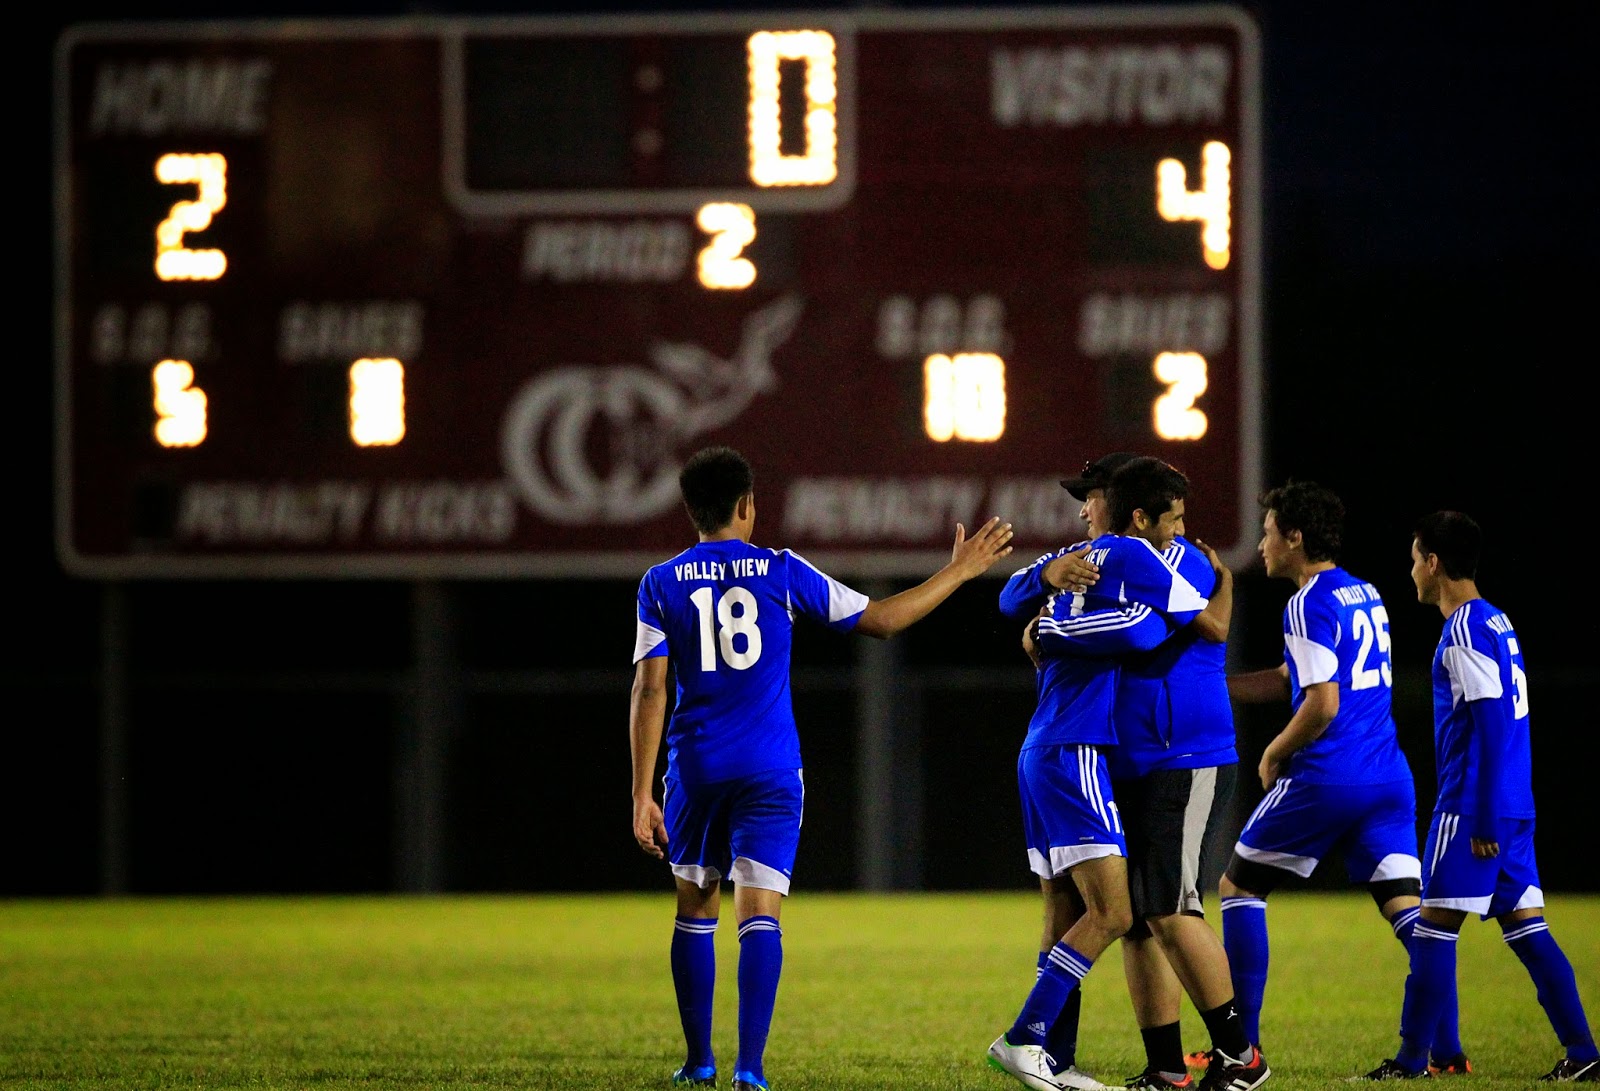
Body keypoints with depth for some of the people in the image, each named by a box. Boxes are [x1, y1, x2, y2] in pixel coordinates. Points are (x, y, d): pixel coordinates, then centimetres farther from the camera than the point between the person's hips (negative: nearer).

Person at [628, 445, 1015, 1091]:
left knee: (696, 910, 16)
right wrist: (959, 572, 16)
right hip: (769, 771, -1)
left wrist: (642, 795, -3)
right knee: (759, 914, -5)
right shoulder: (782, 572, 0)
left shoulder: (662, 584, 1)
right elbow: (879, 621, 4)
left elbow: (649, 690, -4)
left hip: (695, 770, 1)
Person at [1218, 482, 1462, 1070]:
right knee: (1407, 907, 3)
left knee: (1238, 886, 9)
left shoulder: (1309, 606, -11)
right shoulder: (1365, 594, 17)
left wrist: (1273, 753, -2)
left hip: (1327, 779, -7)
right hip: (1389, 776, 7)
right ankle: (1448, 1050, -10)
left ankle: (1241, 1044, 8)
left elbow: (1321, 705, -19)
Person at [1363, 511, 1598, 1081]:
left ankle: (1412, 1059, 0)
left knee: (1435, 924, -3)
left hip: (1473, 805, -9)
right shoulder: (1497, 622, 16)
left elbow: (1491, 723, -19)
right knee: (1525, 926, 7)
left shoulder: (1466, 630, -13)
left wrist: (1483, 819, -19)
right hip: (1515, 805, 9)